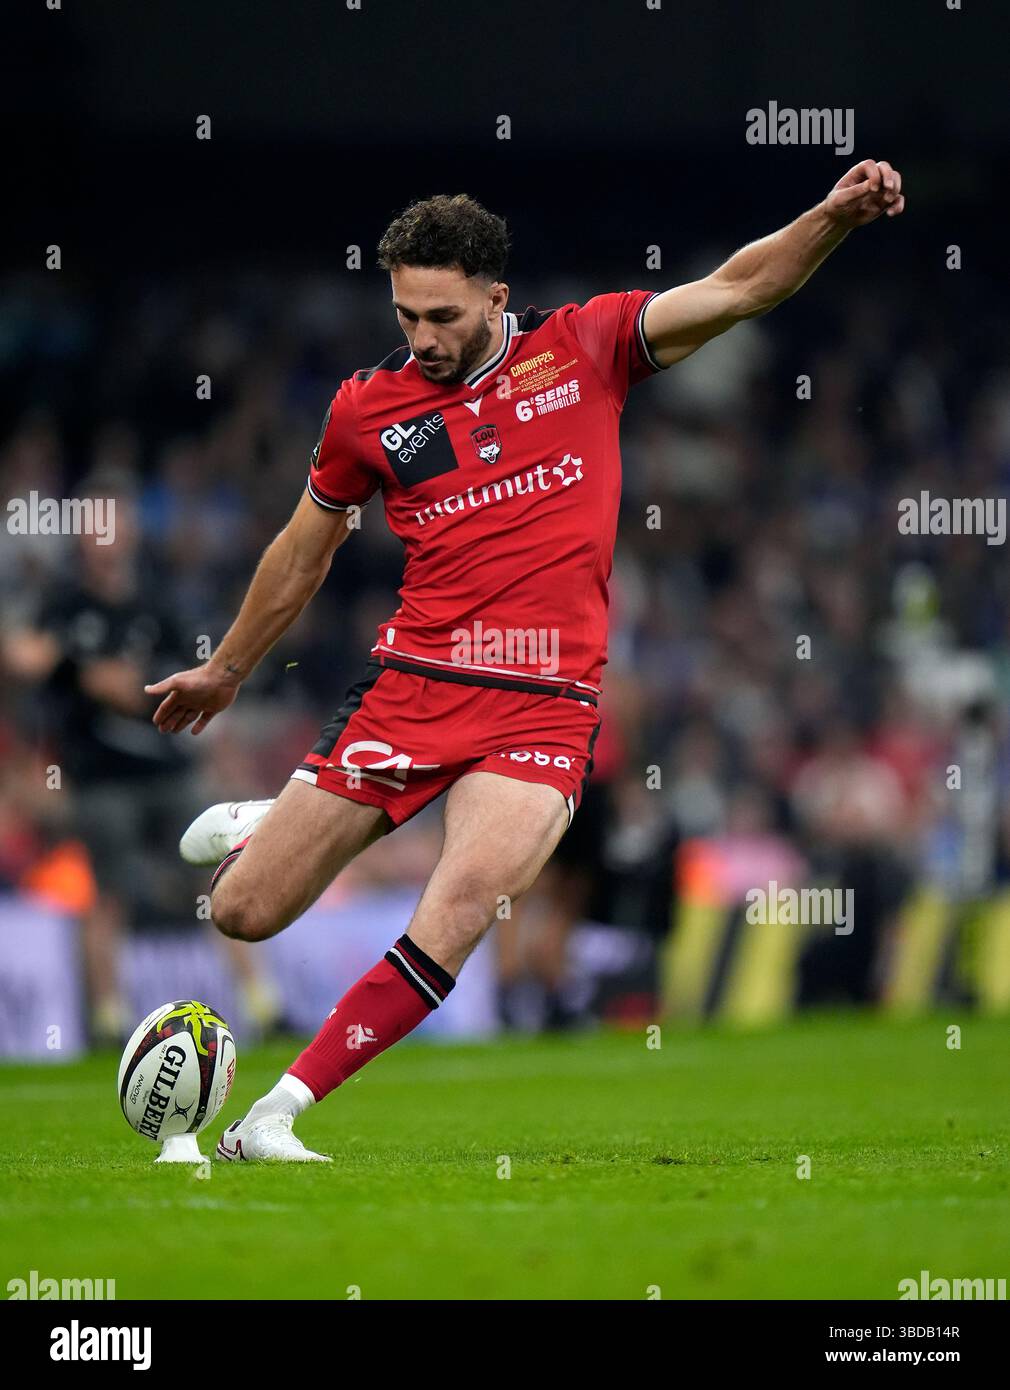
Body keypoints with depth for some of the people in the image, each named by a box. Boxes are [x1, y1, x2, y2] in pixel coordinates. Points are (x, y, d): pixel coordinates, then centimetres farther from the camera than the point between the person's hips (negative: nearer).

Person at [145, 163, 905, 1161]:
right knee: (242, 915, 1)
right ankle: (256, 832, 40)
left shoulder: (585, 346, 4)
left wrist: (833, 218, -17)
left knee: (458, 911, -25)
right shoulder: (369, 408, 6)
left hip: (545, 709, -1)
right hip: (411, 687, 1)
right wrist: (226, 670, 31)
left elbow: (737, 289, 0)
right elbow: (303, 552, 21)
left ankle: (273, 1117, -15)